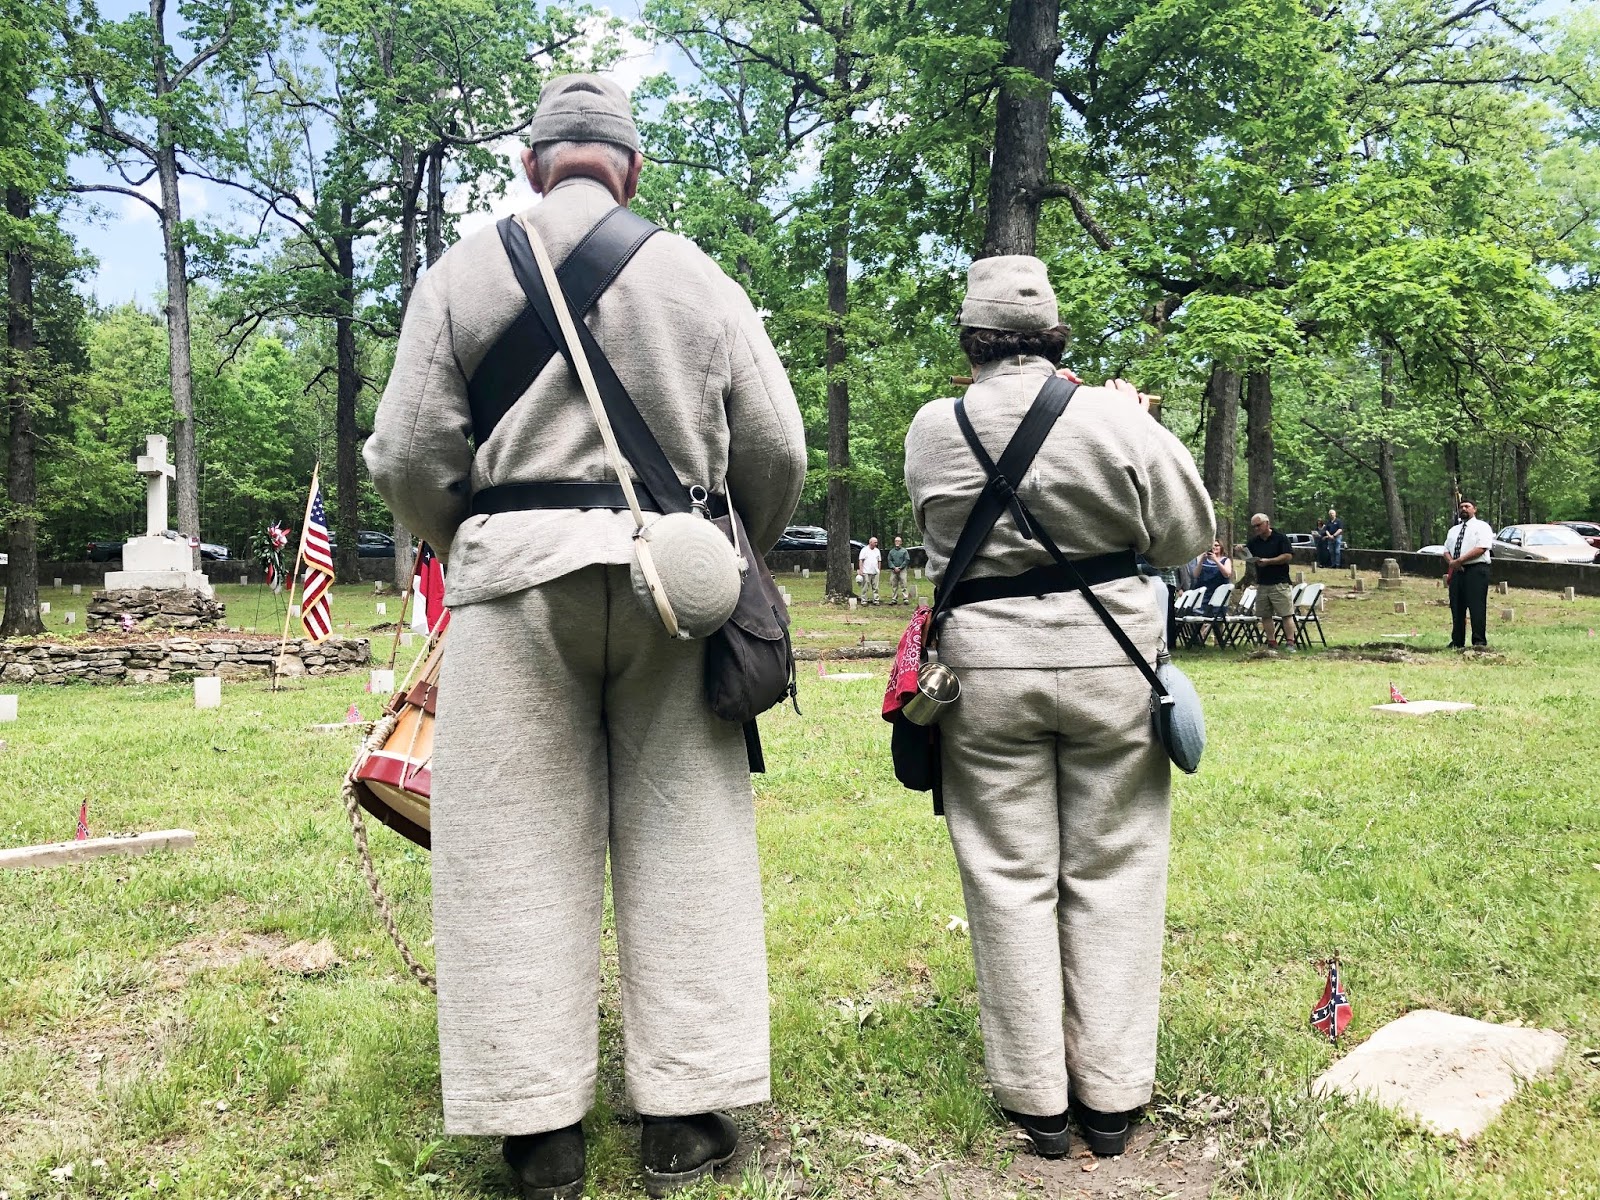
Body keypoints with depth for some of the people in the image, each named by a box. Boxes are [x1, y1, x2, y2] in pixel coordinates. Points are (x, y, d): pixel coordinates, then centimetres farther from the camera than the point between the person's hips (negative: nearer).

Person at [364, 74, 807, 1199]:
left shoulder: (466, 272, 6)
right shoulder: (699, 277, 8)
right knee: (683, 840, 7)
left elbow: (408, 456, 1)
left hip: (519, 571, 0)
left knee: (521, 847, 5)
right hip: (673, 575, 1)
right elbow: (777, 453, 6)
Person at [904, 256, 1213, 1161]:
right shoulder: (1114, 419, -8)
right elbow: (1189, 538, 0)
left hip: (985, 665, 1)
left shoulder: (933, 431, -3)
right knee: (1111, 873, 10)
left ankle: (1037, 1099, 17)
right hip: (1109, 657, 0)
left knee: (1010, 877, 9)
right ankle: (1110, 1095, 19)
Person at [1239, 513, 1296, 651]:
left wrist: (1268, 561, -19)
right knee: (1265, 616, 5)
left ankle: (1291, 644, -5)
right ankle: (1272, 644, 11)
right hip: (1262, 585, 6)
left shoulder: (1280, 538, -4)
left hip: (1279, 584, -6)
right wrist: (1240, 549, -9)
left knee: (1286, 614, -6)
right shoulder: (1254, 542, 11)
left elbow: (1288, 556, -12)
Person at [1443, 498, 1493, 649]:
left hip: (1476, 570, -6)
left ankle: (1479, 642, -9)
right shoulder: (1453, 530, 24)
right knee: (1456, 607, 5)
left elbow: (1481, 548, -12)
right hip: (1456, 571, 6)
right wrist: (1451, 562, -5)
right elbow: (1446, 550, 18)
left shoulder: (1482, 526, 2)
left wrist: (1459, 560, -16)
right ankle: (1457, 642, 10)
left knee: (1477, 607, -10)